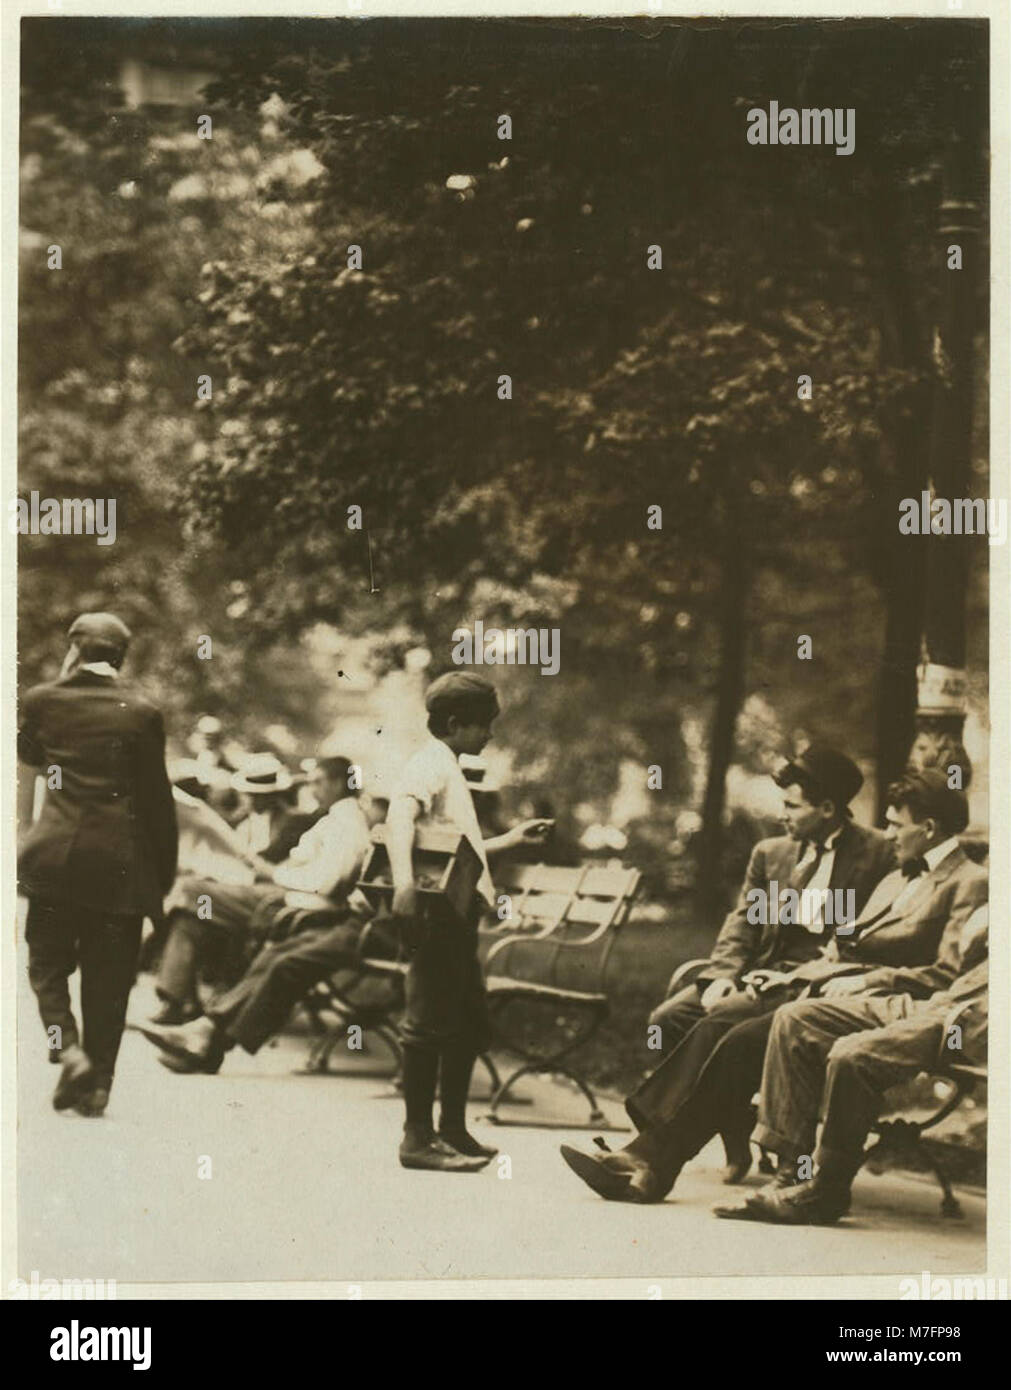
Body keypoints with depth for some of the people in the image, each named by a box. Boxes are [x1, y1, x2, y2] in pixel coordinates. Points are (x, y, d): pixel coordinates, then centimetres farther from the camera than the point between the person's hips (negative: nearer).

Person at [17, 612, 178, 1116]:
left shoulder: (42, 701, 0)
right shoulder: (141, 713, -4)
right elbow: (158, 800, -2)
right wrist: (164, 876, 6)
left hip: (54, 857, 0)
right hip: (121, 865, 0)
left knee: (47, 962, 14)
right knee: (108, 978, 9)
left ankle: (69, 1049, -8)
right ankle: (97, 1084, 10)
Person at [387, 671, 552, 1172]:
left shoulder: (448, 768, 23)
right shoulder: (429, 764, -8)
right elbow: (398, 816, -28)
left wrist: (509, 840, 36)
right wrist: (403, 881, -43)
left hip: (459, 913, 11)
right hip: (438, 912, -11)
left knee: (471, 1025, 15)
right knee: (430, 1023, -8)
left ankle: (452, 1131, 23)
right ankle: (418, 1137, -5)